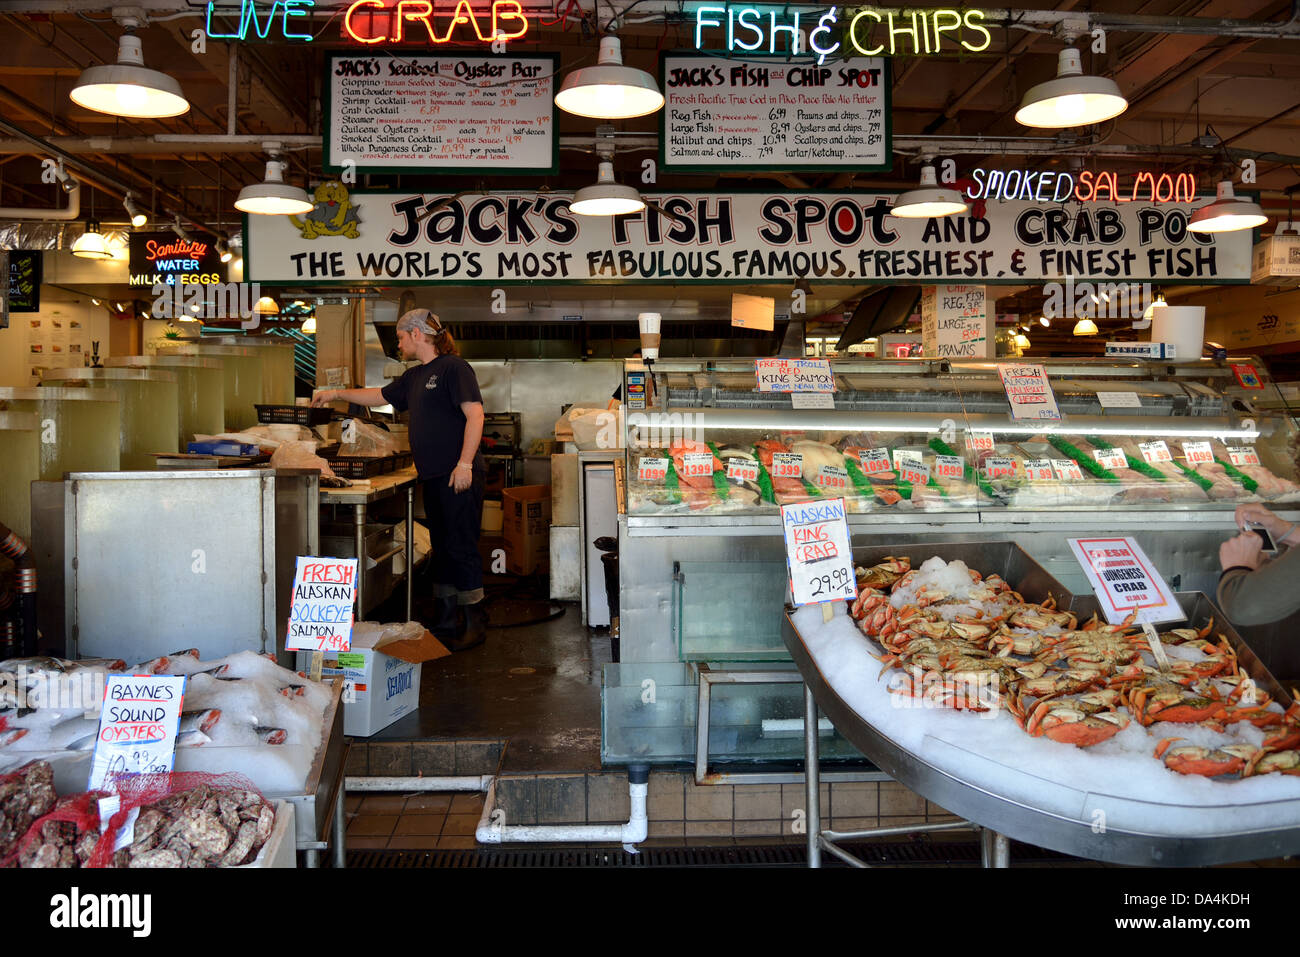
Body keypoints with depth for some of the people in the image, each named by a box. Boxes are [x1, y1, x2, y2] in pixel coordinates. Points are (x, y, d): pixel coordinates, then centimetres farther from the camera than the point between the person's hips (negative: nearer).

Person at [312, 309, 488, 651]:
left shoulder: (453, 367, -7)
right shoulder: (414, 377, 20)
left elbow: (475, 414, -15)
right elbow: (381, 396, 35)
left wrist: (465, 464, -21)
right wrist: (338, 394, 36)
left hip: (458, 475, -9)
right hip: (433, 477, 9)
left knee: (462, 549, -6)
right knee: (442, 549, 12)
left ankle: (474, 626, 1)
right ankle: (445, 623, 19)